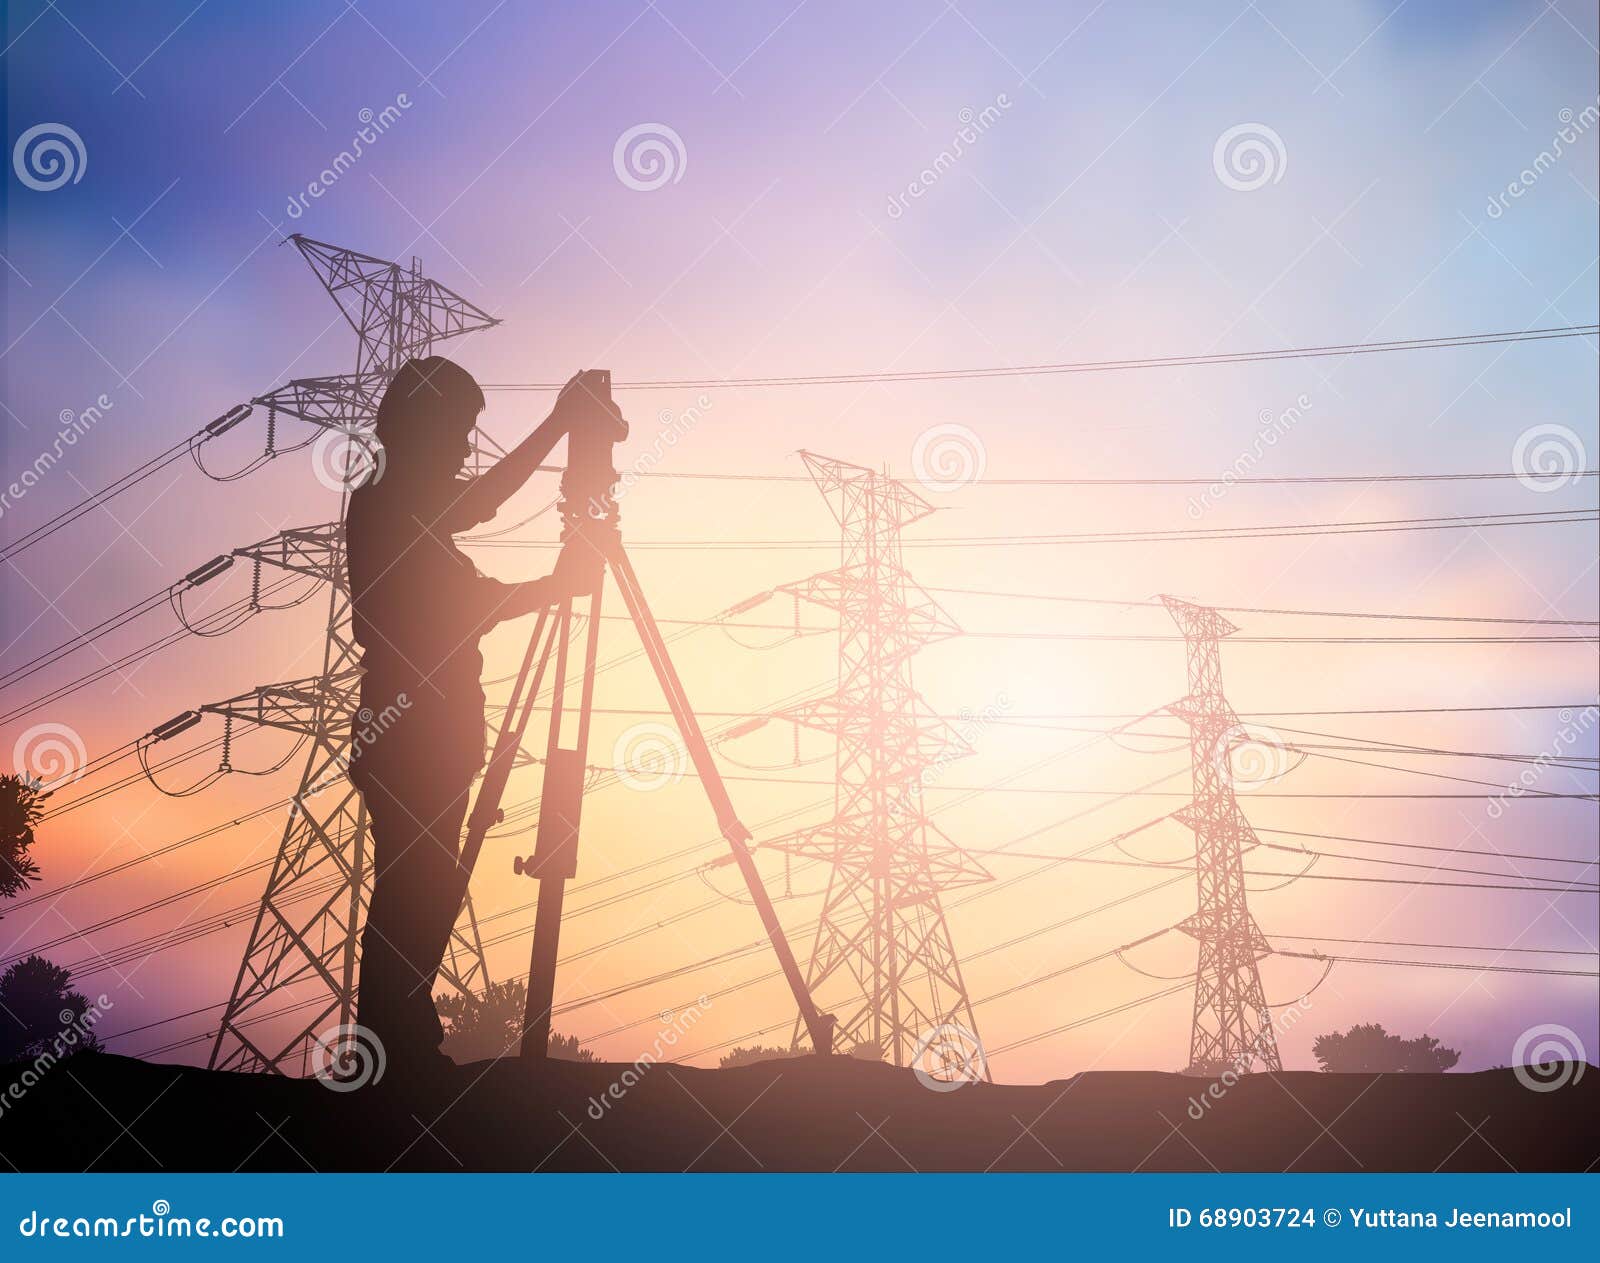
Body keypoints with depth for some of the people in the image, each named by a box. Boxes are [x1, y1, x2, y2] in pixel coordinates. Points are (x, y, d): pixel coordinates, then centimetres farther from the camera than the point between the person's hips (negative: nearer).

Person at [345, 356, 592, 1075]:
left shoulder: (411, 503, 16)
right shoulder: (387, 508, -11)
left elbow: (480, 500, 30)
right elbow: (465, 606, -17)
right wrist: (557, 584, -8)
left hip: (427, 733, 10)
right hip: (409, 735, -10)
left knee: (422, 895, 11)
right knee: (416, 898, -8)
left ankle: (406, 1053, 17)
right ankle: (399, 1057, -3)